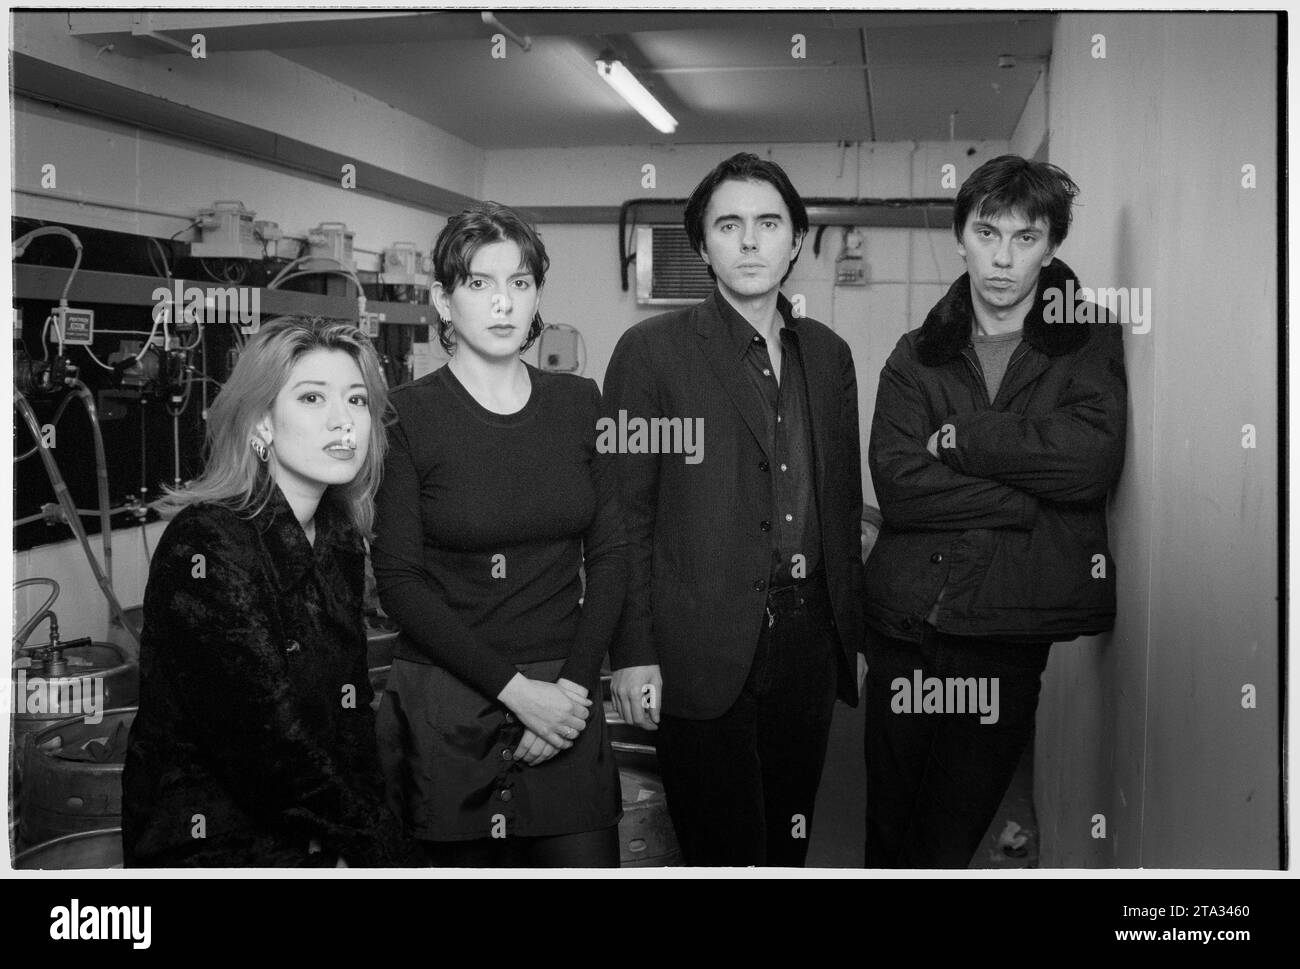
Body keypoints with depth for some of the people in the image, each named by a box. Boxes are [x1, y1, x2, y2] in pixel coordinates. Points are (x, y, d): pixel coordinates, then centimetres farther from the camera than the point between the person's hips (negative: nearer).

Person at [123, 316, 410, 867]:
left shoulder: (340, 542, 7)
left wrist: (367, 823, -5)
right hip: (211, 842, -6)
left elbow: (350, 708, 8)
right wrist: (376, 846, -11)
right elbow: (270, 742, -19)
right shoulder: (207, 547, -17)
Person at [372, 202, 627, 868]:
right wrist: (515, 688, -14)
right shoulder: (407, 414, -5)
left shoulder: (578, 402, 6)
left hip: (565, 701, 3)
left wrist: (575, 683, -6)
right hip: (444, 710, -3)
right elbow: (399, 581, -9)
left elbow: (608, 555, 6)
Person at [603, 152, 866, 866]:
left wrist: (851, 630, 12)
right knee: (725, 852, 2)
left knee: (787, 845, 14)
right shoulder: (652, 349, -5)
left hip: (808, 639, 5)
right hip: (703, 651, -4)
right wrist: (632, 653, -10)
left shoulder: (828, 353, 11)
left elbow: (843, 502, 15)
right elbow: (624, 513, -6)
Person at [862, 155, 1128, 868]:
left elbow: (1092, 460, -13)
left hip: (1012, 635, -2)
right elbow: (896, 482, -7)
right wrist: (1029, 505, -12)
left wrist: (961, 437, -7)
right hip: (905, 627, 2)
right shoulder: (915, 357, 9)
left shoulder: (1092, 343, 5)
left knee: (951, 841, 9)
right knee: (888, 830, 13)